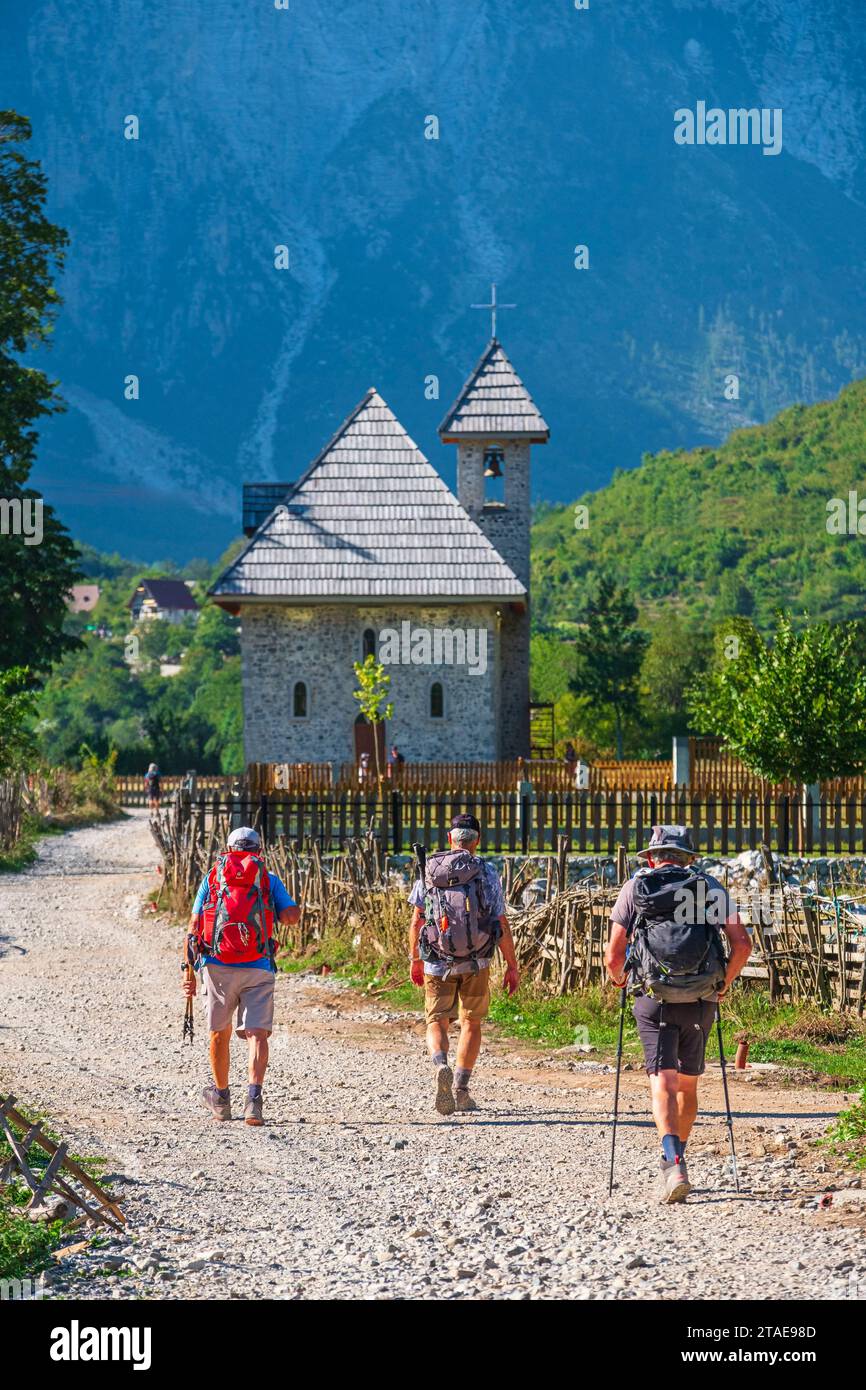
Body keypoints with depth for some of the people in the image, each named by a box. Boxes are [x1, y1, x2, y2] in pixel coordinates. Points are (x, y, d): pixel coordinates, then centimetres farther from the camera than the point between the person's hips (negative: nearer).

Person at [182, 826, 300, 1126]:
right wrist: (269, 911, 18)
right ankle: (254, 1096, -27)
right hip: (258, 969, -1)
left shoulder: (212, 877, 11)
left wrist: (188, 971, 6)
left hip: (216, 965, 1)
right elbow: (293, 914, -3)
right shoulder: (269, 880, 10)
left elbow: (194, 926, 5)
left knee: (219, 1033, 17)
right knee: (257, 1034, -7)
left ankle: (221, 1098, 31)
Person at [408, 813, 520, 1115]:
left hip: (436, 962, 1)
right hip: (476, 962, -1)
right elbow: (501, 924, -6)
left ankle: (440, 1066, -23)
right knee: (471, 1023, 15)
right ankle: (461, 1090, 12)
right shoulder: (486, 872, -5)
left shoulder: (428, 870, 0)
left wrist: (414, 959, 13)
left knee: (436, 1022, 7)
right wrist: (512, 965, 2)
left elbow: (417, 920, 1)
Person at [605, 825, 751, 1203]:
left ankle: (673, 1162, -29)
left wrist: (620, 979, 21)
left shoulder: (634, 889, 5)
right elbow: (742, 944, -2)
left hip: (654, 1001, -2)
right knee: (688, 1085, 18)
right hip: (700, 1001, 2)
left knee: (663, 1083, -7)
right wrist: (724, 983, 15)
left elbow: (613, 957, -1)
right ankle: (673, 1166, 29)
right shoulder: (710, 888, 8)